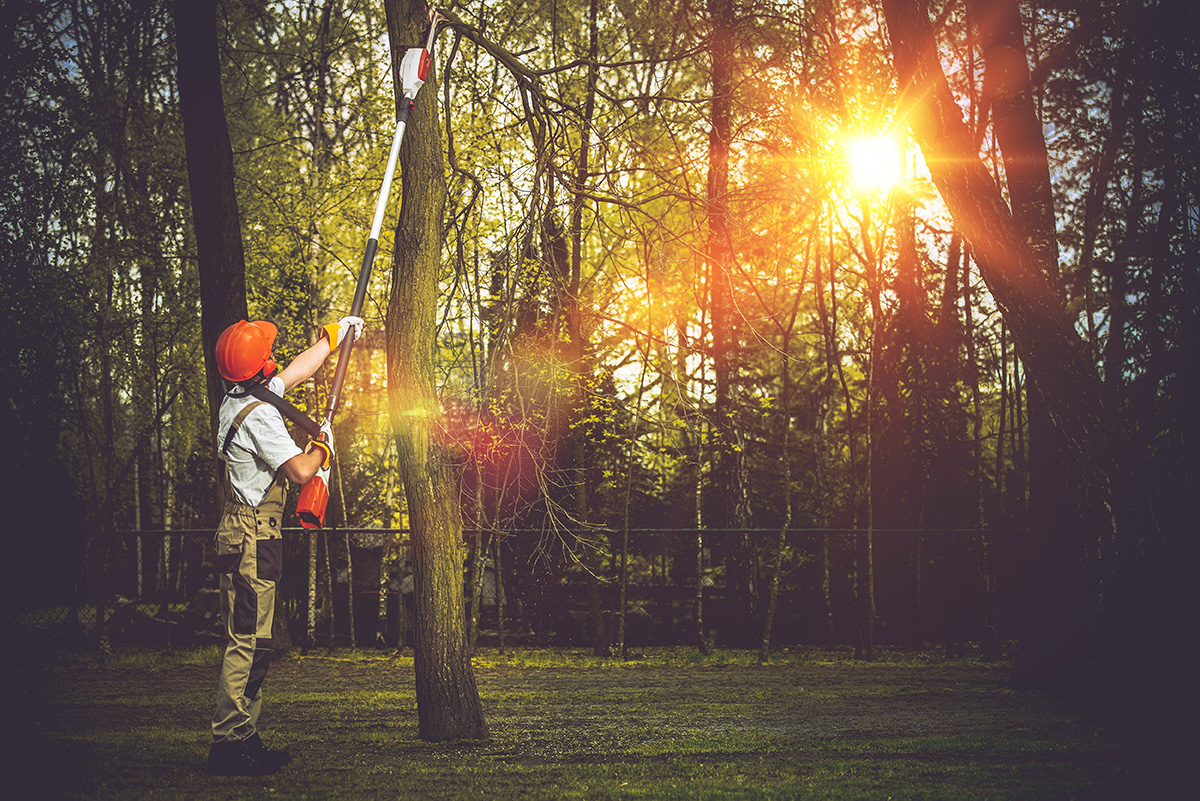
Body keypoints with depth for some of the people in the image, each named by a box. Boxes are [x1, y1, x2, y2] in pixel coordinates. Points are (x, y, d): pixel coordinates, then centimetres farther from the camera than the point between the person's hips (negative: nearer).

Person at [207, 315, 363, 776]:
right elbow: (300, 471, -24)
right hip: (253, 539, -10)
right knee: (248, 643, -10)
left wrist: (333, 336, 37)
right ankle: (227, 744, -11)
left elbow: (297, 372, 29)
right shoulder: (257, 415, -18)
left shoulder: (238, 401, 13)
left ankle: (244, 738, 15)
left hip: (244, 535, 10)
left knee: (252, 642, 12)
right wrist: (323, 449, -3)